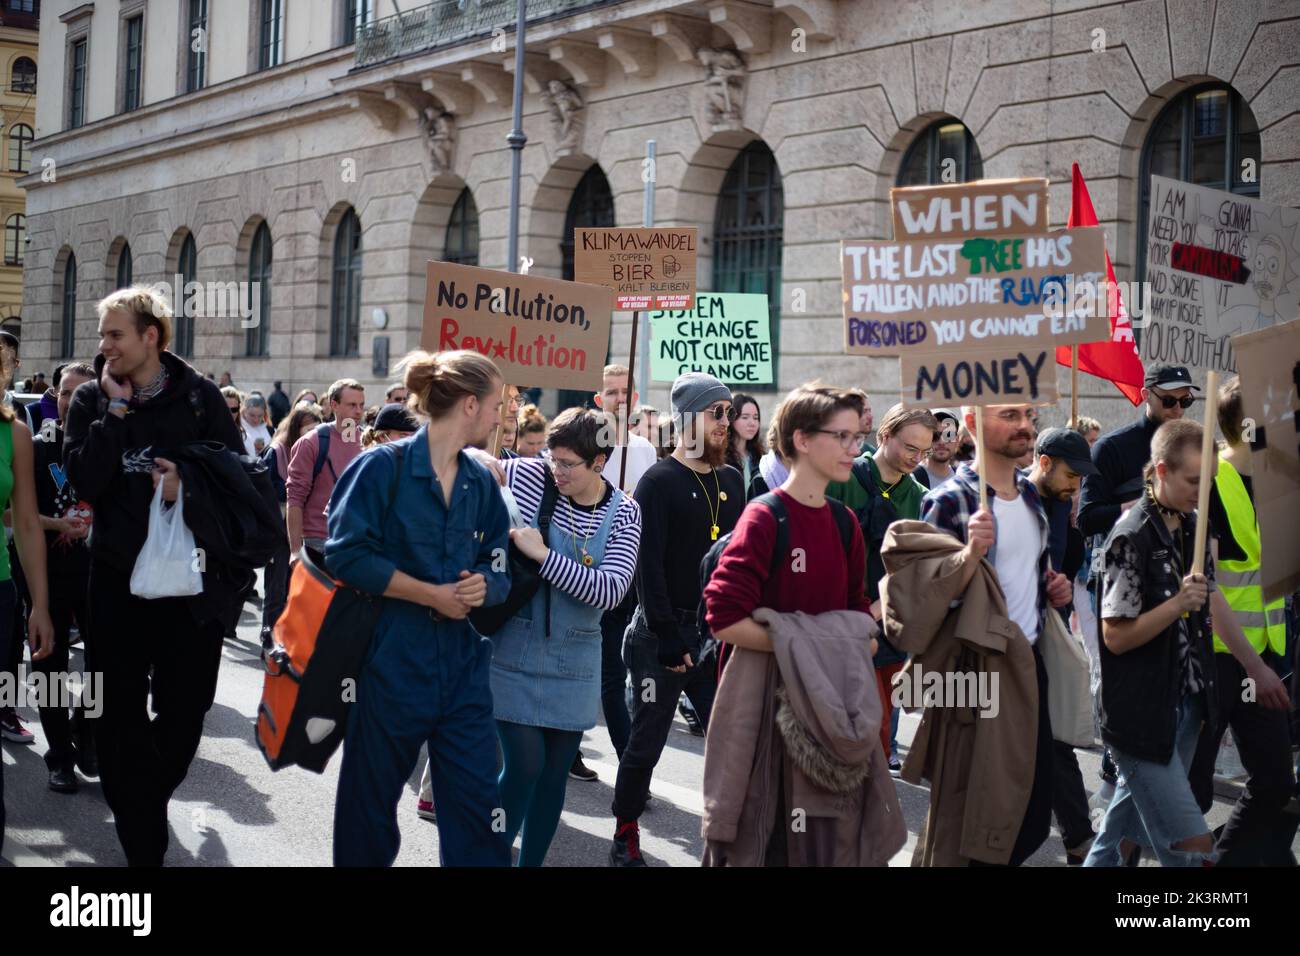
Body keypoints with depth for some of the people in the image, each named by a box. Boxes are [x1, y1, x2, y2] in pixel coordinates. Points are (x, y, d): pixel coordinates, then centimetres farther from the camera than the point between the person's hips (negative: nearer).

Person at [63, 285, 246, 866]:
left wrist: (190, 486, -18)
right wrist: (116, 410, -13)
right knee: (120, 715, 3)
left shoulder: (199, 396, -1)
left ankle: (144, 798, 36)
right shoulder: (91, 400, 1)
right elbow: (85, 481, -12)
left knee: (185, 709, 8)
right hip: (118, 578, 1)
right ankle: (143, 846, 14)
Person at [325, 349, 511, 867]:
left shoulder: (481, 482, 8)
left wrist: (484, 586, -11)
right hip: (391, 657, -4)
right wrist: (433, 595, -17)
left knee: (478, 802, 0)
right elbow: (348, 554, -16)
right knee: (371, 799, 11)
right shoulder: (383, 466, -9)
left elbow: (498, 568, 12)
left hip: (461, 663, 5)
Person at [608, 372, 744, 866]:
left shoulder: (731, 480, 11)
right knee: (647, 742, 3)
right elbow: (649, 565, -13)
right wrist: (666, 634, -18)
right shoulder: (659, 481, -7)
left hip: (717, 631, 5)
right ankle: (625, 835, 19)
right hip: (664, 632, -5)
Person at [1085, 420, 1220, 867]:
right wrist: (1178, 604, -28)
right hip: (1141, 714, -8)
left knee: (1131, 821, 17)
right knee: (1191, 845, -8)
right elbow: (1116, 636, -17)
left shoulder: (1193, 527, 7)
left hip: (1185, 704, 8)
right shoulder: (1131, 537, -18)